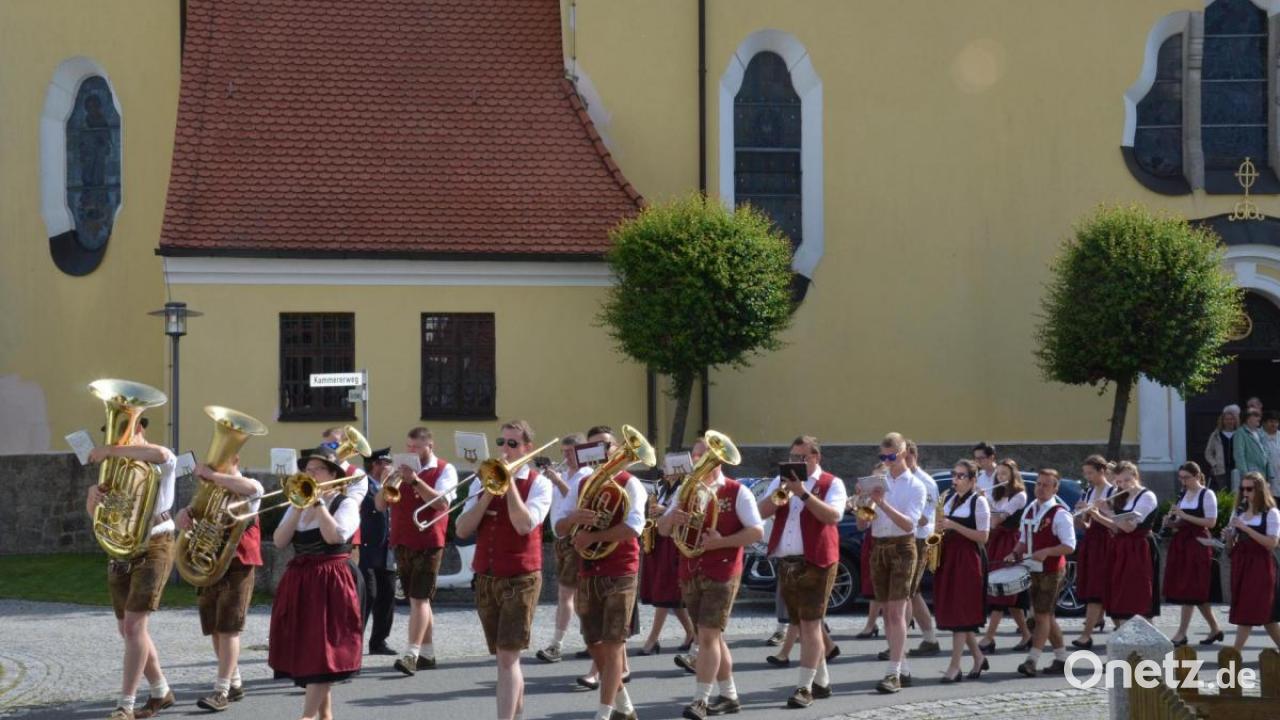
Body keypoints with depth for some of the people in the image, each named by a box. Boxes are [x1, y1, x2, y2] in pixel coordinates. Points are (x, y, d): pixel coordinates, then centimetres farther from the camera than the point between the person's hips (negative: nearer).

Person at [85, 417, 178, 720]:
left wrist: (111, 451, -30)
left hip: (153, 549, -7)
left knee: (134, 625, -14)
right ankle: (161, 692, 25)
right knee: (127, 629, 10)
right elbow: (94, 513, 10)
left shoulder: (159, 464, -7)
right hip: (119, 553, 7)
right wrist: (93, 495, -14)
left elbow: (162, 454, -34)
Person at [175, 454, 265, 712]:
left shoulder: (247, 491, -4)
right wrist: (185, 514, -6)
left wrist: (211, 475, -24)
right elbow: (187, 515, 20)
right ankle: (235, 683, 23)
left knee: (228, 629, -11)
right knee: (215, 630, 10)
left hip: (236, 567, -7)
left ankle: (222, 691, -12)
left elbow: (252, 488, -28)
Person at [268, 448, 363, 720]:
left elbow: (334, 536, -22)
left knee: (322, 651, -10)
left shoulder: (346, 504, -3)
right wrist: (299, 506, -6)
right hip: (298, 583, 7)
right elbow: (279, 541, 1)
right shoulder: (298, 504, 15)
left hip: (330, 584, -7)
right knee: (306, 652, 9)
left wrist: (318, 502, -14)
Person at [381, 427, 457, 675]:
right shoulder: (402, 469, 13)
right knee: (417, 599, 10)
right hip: (401, 542, 6)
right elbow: (381, 505, 9)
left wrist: (414, 480, -24)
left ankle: (411, 655, -20)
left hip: (428, 543, -6)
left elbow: (441, 502, -17)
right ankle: (427, 654, 16)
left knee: (419, 598, -12)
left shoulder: (445, 469, -2)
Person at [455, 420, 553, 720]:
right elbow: (463, 530, 1)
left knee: (507, 657, -13)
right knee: (505, 657, 13)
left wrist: (509, 482, -16)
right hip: (485, 577, 5)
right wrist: (489, 493, -9)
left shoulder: (538, 483, -3)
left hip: (521, 578, -5)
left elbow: (524, 525, -20)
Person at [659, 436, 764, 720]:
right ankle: (729, 696, 21)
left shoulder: (737, 492, -4)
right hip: (690, 573, 6)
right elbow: (662, 530, 9)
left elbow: (757, 531, -10)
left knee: (708, 635, -12)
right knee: (711, 636, 11)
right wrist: (672, 517, -14)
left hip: (722, 572, -6)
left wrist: (721, 542, -21)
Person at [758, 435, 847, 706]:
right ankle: (822, 681, 24)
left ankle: (805, 687, -11)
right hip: (785, 562, 6)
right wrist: (780, 491, -12)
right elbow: (761, 511, 3)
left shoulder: (831, 483, -3)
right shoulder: (781, 480, 14)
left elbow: (833, 515, -19)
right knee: (802, 625, 13)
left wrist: (803, 493, -24)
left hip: (815, 562, -6)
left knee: (810, 624, -10)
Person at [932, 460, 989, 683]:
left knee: (960, 612, -8)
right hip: (947, 556, 8)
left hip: (968, 559, -7)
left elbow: (982, 536, -12)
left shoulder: (979, 502, -7)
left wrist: (953, 526, -18)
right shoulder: (949, 499, 14)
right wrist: (940, 529, 1)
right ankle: (978, 657, 21)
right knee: (950, 610, 8)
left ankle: (955, 667, -7)